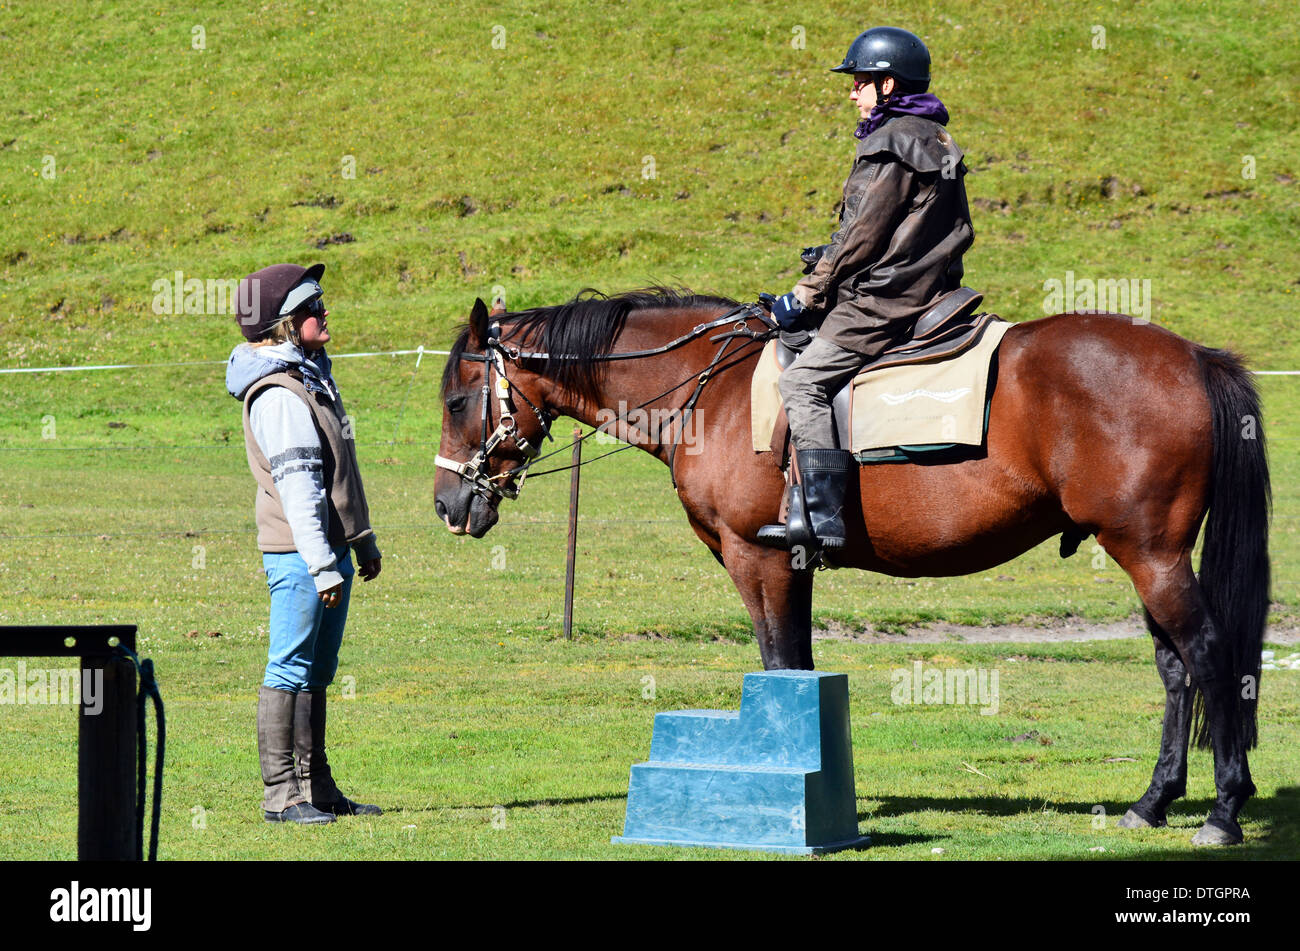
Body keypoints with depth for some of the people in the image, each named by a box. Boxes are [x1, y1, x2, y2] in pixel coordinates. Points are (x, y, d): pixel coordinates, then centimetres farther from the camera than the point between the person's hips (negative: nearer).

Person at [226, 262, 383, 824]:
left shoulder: (311, 377, 16)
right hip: (300, 553, -10)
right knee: (290, 672, -5)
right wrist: (322, 565, -25)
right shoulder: (279, 394, -16)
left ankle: (315, 787, 20)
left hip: (328, 550, 10)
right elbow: (296, 487, -22)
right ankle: (280, 794, -2)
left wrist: (363, 541, 25)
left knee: (317, 673, 14)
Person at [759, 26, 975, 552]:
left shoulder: (890, 143, -13)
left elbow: (864, 236, -15)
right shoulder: (935, 141, 18)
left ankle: (821, 518, -24)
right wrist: (834, 256, 23)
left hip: (883, 301, -11)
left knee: (802, 382, -15)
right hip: (925, 291, 11)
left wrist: (805, 296, -9)